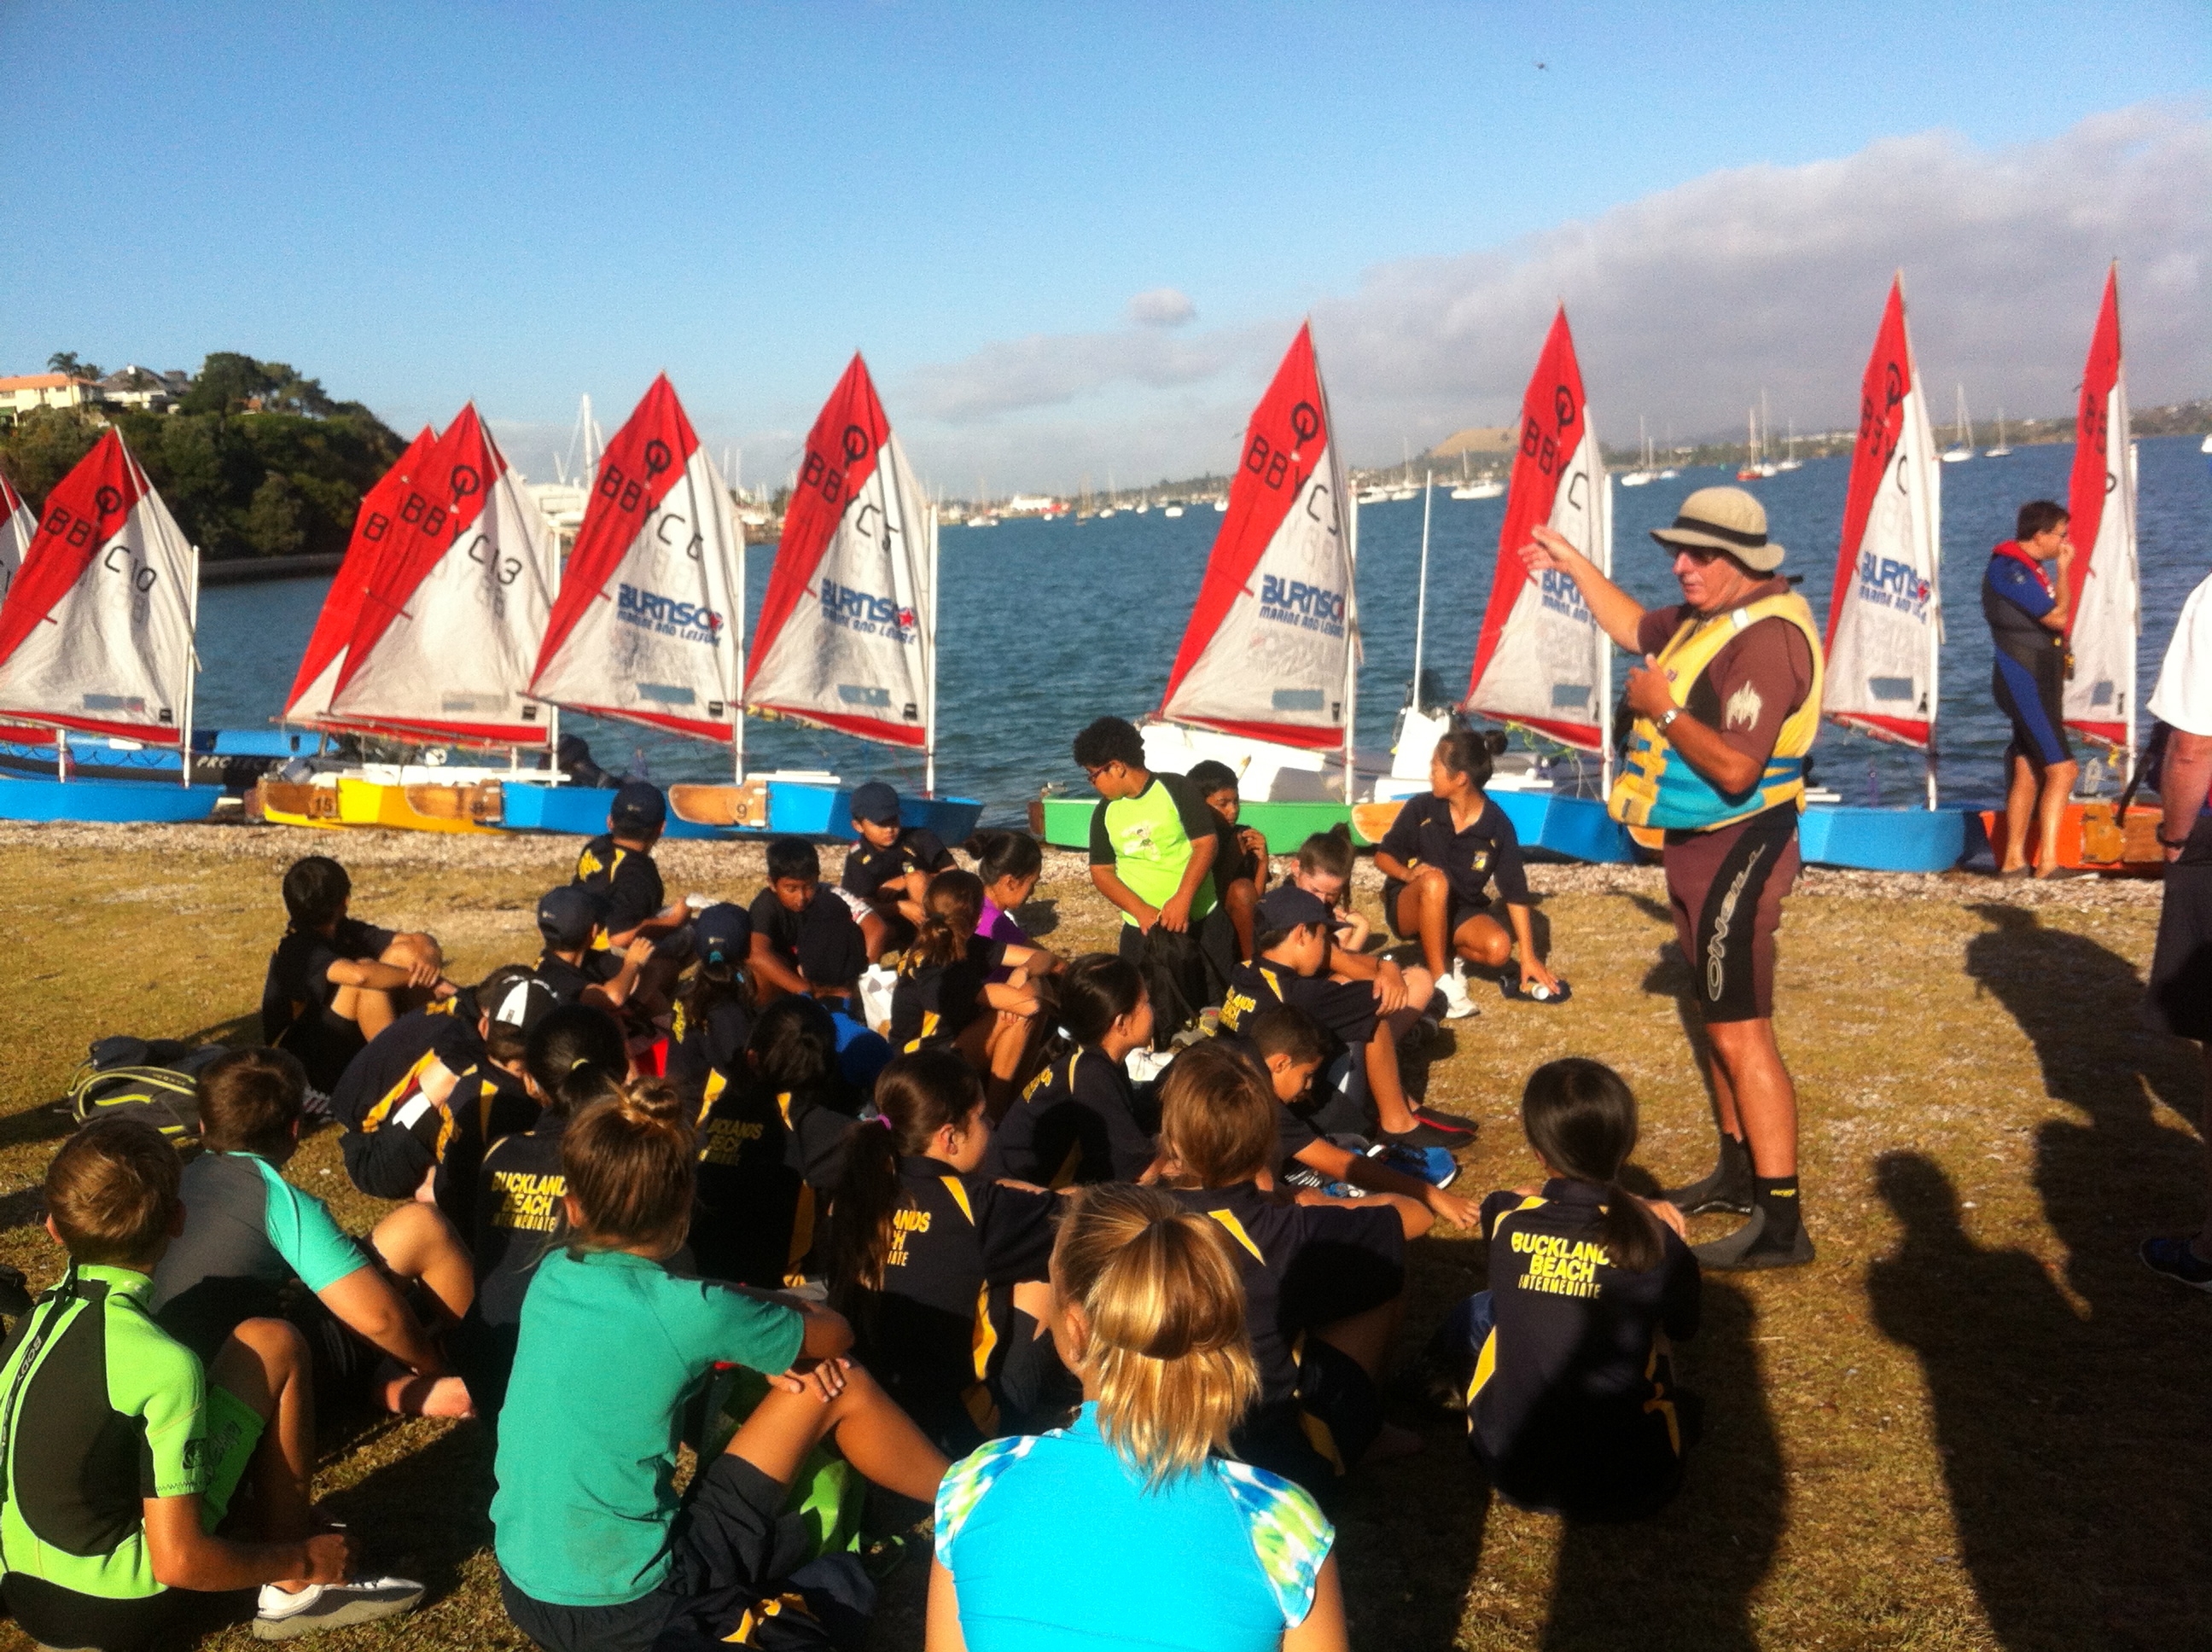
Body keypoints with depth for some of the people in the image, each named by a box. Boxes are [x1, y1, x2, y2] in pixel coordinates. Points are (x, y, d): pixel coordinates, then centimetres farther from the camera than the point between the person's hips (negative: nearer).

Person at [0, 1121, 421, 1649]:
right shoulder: (163, 1362, -23)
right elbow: (178, 1562, -22)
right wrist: (304, 1560, -6)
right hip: (122, 1609, -7)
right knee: (273, 1346, -4)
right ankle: (296, 1588, 4)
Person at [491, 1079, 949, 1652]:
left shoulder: (552, 1274, -2)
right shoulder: (687, 1312, -19)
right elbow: (835, 1335, -2)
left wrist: (765, 1311, 1)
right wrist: (786, 1310, 19)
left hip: (523, 1589, 6)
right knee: (840, 1384, 1)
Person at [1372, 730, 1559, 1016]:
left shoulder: (1497, 825, -13)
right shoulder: (1421, 808, -14)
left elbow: (1516, 893, -9)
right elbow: (1382, 856, -2)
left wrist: (1529, 957, -10)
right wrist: (1409, 874, -25)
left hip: (1460, 911, 1)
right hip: (1409, 910, -1)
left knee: (1499, 949, -28)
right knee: (1435, 880, -36)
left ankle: (1449, 955, 5)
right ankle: (1441, 980, -27)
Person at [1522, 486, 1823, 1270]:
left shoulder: (1766, 637, -23)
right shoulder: (1710, 614, 7)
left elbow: (1735, 770, -30)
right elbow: (1636, 628, 28)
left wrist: (1662, 709, -19)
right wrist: (1575, 565, 23)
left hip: (1736, 852, -11)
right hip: (1701, 845, 11)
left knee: (1740, 1031, -10)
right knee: (1717, 1016, 19)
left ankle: (1782, 1223, -5)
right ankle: (1739, 1172, 34)